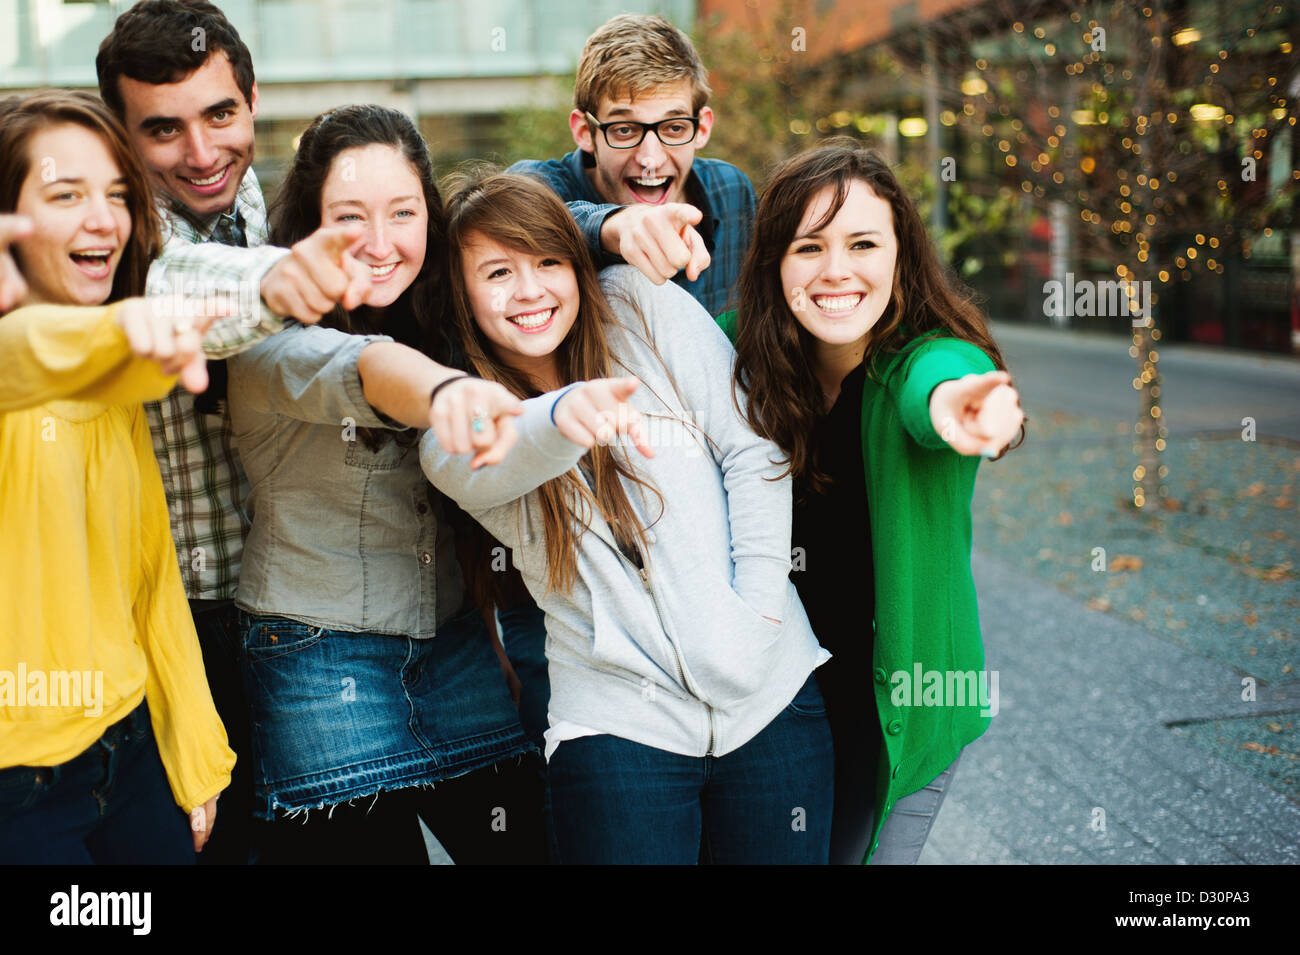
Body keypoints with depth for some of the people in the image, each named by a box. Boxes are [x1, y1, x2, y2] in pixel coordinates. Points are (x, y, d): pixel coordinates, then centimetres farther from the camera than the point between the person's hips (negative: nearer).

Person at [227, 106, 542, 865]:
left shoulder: (440, 314, 5)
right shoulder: (274, 335, -14)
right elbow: (356, 369, -39)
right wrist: (441, 388, -58)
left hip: (451, 639, 5)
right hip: (318, 653, -5)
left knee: (524, 837, 4)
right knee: (365, 843, 2)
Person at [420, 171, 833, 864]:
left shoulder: (644, 310, -1)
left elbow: (751, 451, -1)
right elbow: (475, 467, -26)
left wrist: (760, 604, -8)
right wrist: (562, 417, -47)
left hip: (771, 688, 1)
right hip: (619, 721, -1)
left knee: (784, 854, 9)